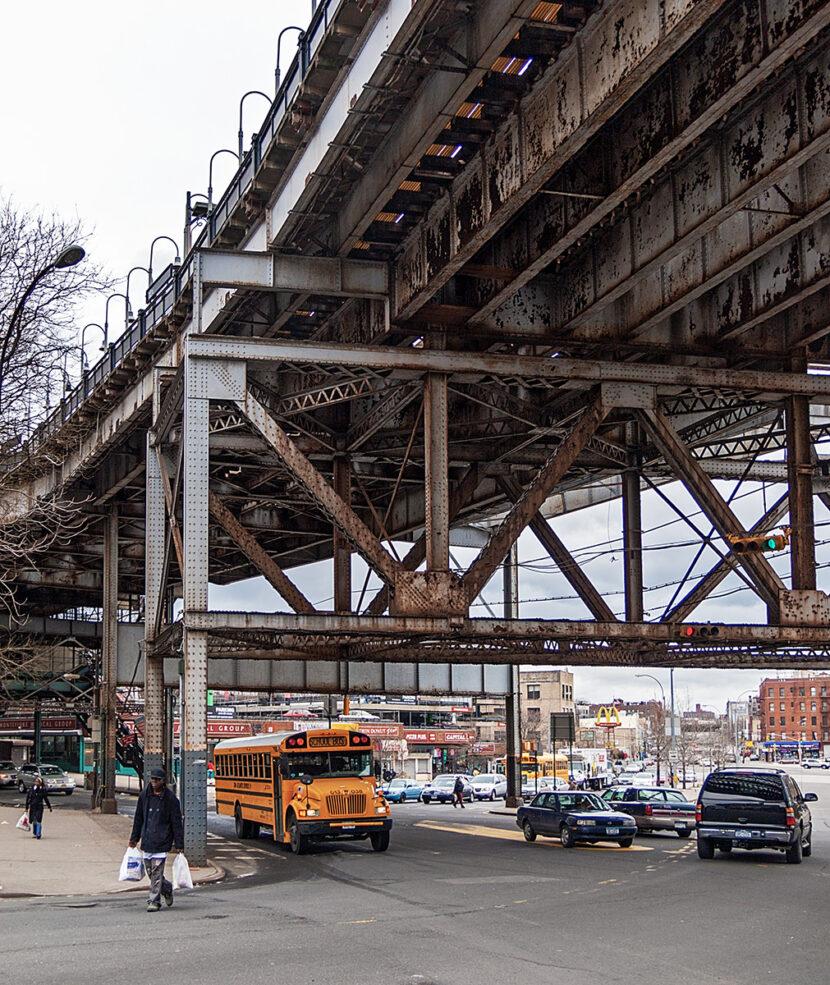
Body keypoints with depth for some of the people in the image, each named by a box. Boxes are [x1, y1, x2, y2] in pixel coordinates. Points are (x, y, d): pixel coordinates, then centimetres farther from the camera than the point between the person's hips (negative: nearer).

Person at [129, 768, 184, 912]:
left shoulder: (170, 798, -5)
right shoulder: (144, 795, 7)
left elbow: (177, 823, -4)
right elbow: (138, 818, 15)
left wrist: (179, 845, -7)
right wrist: (134, 838, 15)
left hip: (162, 841, -5)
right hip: (147, 840, 5)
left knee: (157, 872, -7)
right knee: (150, 871, 9)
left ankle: (154, 901, 0)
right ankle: (167, 888, 32)